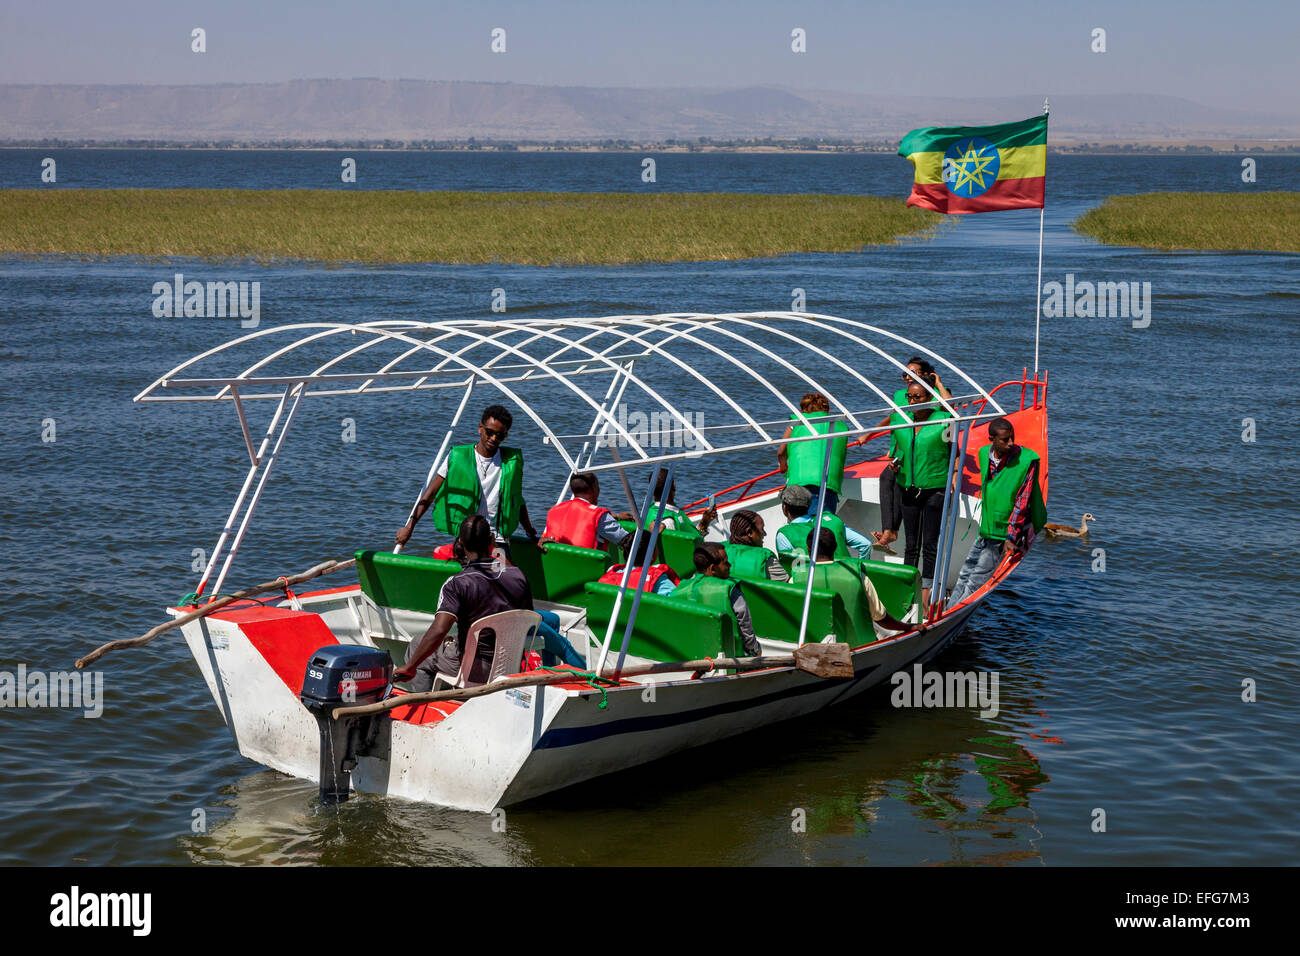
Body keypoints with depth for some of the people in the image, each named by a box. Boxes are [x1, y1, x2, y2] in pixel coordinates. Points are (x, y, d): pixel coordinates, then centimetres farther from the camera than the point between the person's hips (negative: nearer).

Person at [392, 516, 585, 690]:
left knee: (416, 648, 21)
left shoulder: (457, 584, -19)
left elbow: (439, 630, -29)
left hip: (476, 669, -4)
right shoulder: (517, 575, -6)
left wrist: (410, 667, -22)